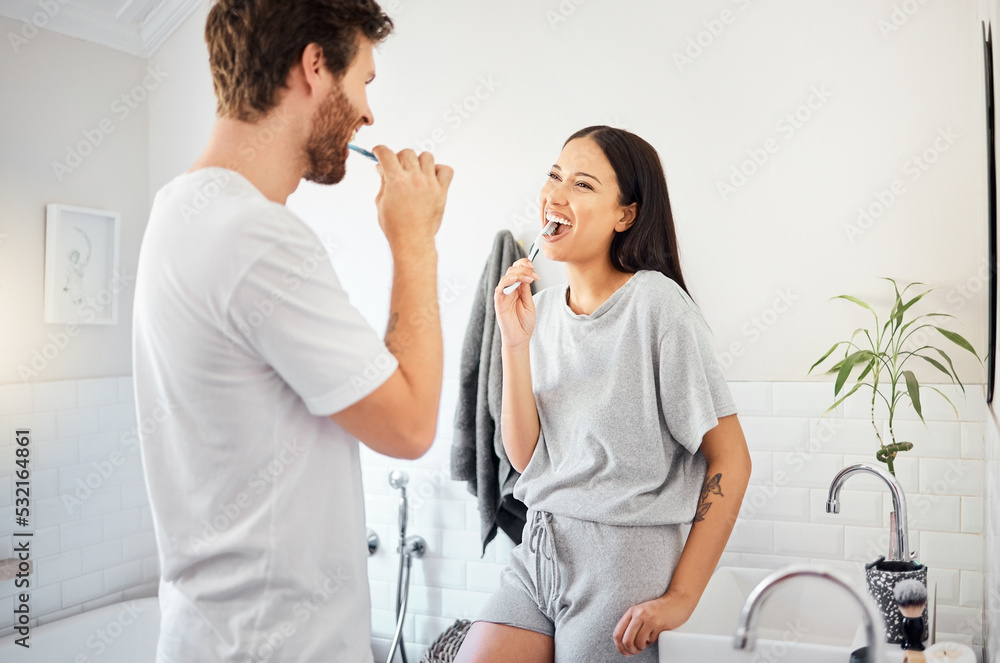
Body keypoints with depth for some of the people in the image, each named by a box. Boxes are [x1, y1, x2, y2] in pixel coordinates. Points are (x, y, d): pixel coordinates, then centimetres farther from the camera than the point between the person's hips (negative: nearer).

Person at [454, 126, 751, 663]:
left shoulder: (655, 302, -14)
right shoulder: (544, 306, 4)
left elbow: (730, 460, -14)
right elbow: (525, 457, 1)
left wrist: (681, 597, -13)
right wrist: (515, 343, -11)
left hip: (622, 562, -5)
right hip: (537, 553, 6)